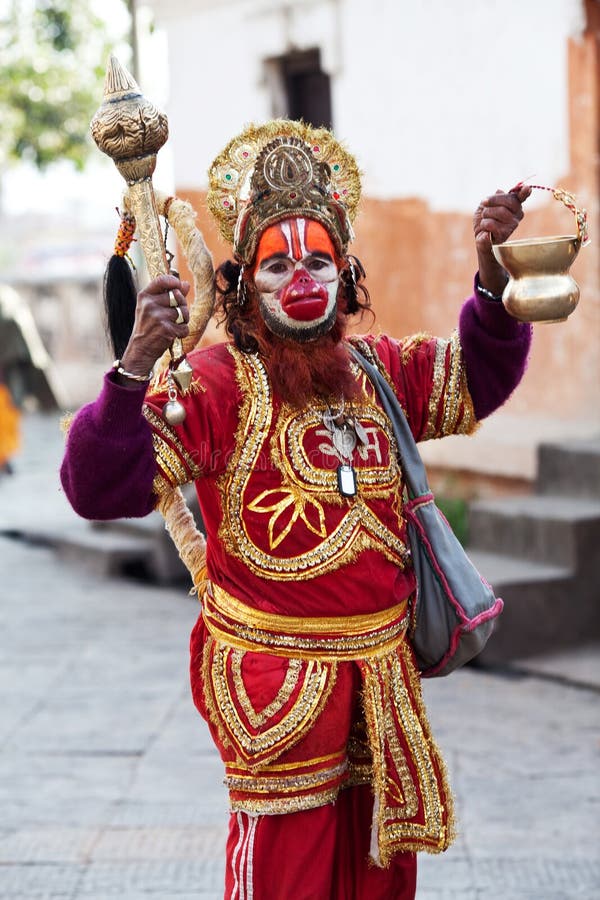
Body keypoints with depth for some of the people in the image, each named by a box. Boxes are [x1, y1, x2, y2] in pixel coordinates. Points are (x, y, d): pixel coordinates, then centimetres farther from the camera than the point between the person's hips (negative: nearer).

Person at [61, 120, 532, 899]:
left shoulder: (377, 369, 6)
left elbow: (476, 377, 21)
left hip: (381, 665, 6)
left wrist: (493, 277, 3)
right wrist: (137, 365, -36)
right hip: (276, 678, -6)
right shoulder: (218, 383, -13)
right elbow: (103, 486, -22)